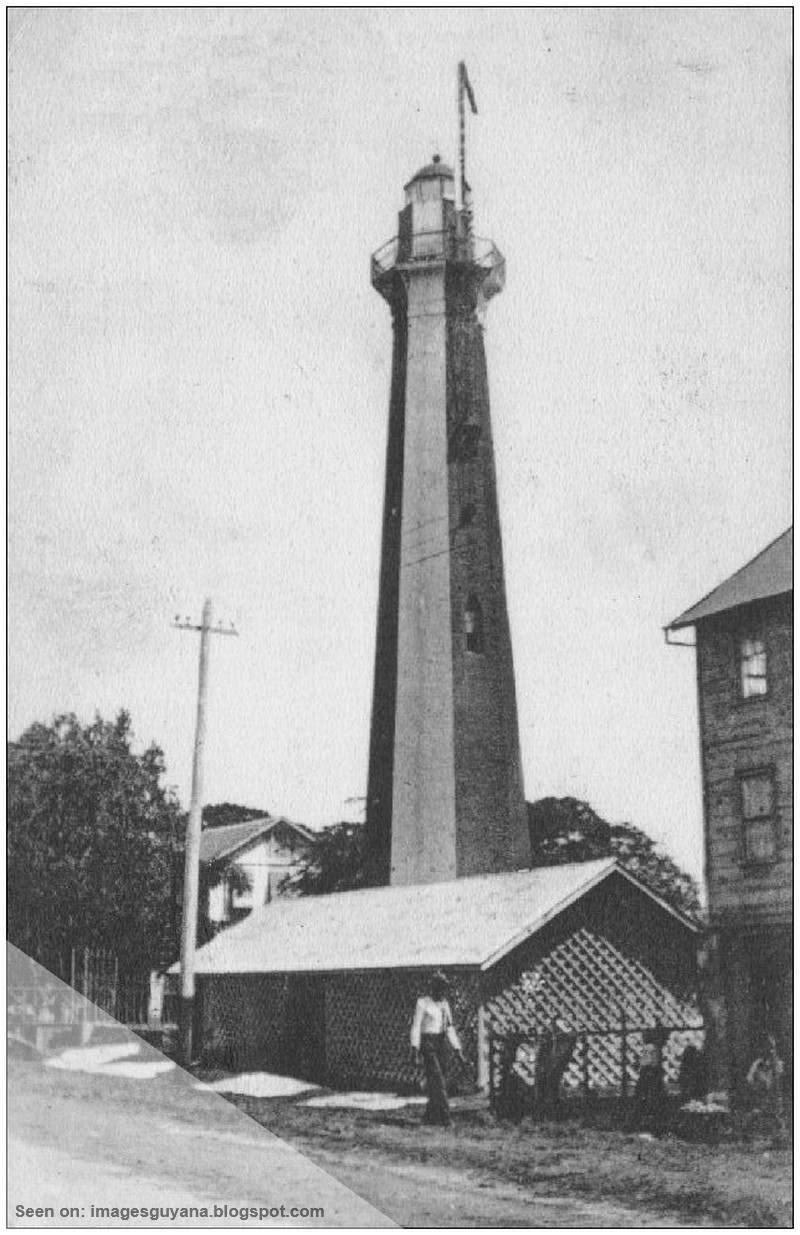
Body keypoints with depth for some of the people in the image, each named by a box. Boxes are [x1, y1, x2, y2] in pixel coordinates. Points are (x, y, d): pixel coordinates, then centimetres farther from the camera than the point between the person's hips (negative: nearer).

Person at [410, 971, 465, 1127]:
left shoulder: (444, 1003, 10)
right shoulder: (422, 1002, -9)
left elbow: (450, 1028, 15)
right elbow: (416, 1027, -11)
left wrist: (458, 1051, 11)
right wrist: (415, 1052, -17)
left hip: (440, 1044, 7)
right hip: (427, 1044, -7)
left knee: (441, 1080, 4)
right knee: (437, 1080, -14)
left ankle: (431, 1116, 14)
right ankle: (445, 1118, -18)